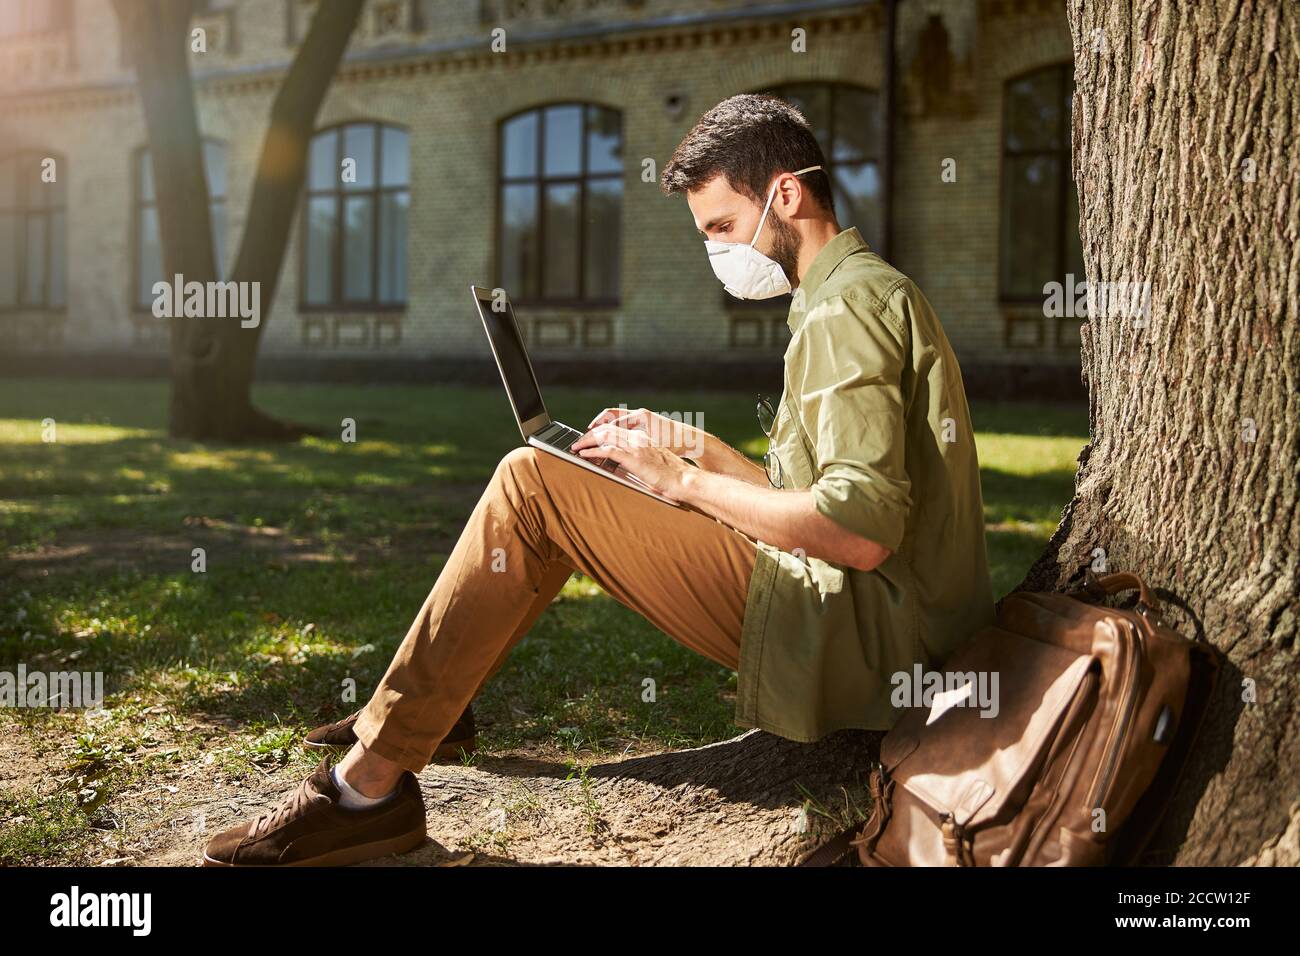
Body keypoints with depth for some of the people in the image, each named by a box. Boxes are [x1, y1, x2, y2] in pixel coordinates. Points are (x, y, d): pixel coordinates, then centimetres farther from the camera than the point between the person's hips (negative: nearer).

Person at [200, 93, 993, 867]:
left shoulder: (847, 306, -14)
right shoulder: (874, 293, 19)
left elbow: (859, 531, -26)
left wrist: (685, 481, -15)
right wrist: (690, 446, 11)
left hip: (848, 641, -11)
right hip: (880, 629, 11)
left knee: (532, 483, -15)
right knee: (569, 484, 16)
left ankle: (369, 786, -11)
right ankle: (434, 707, 23)